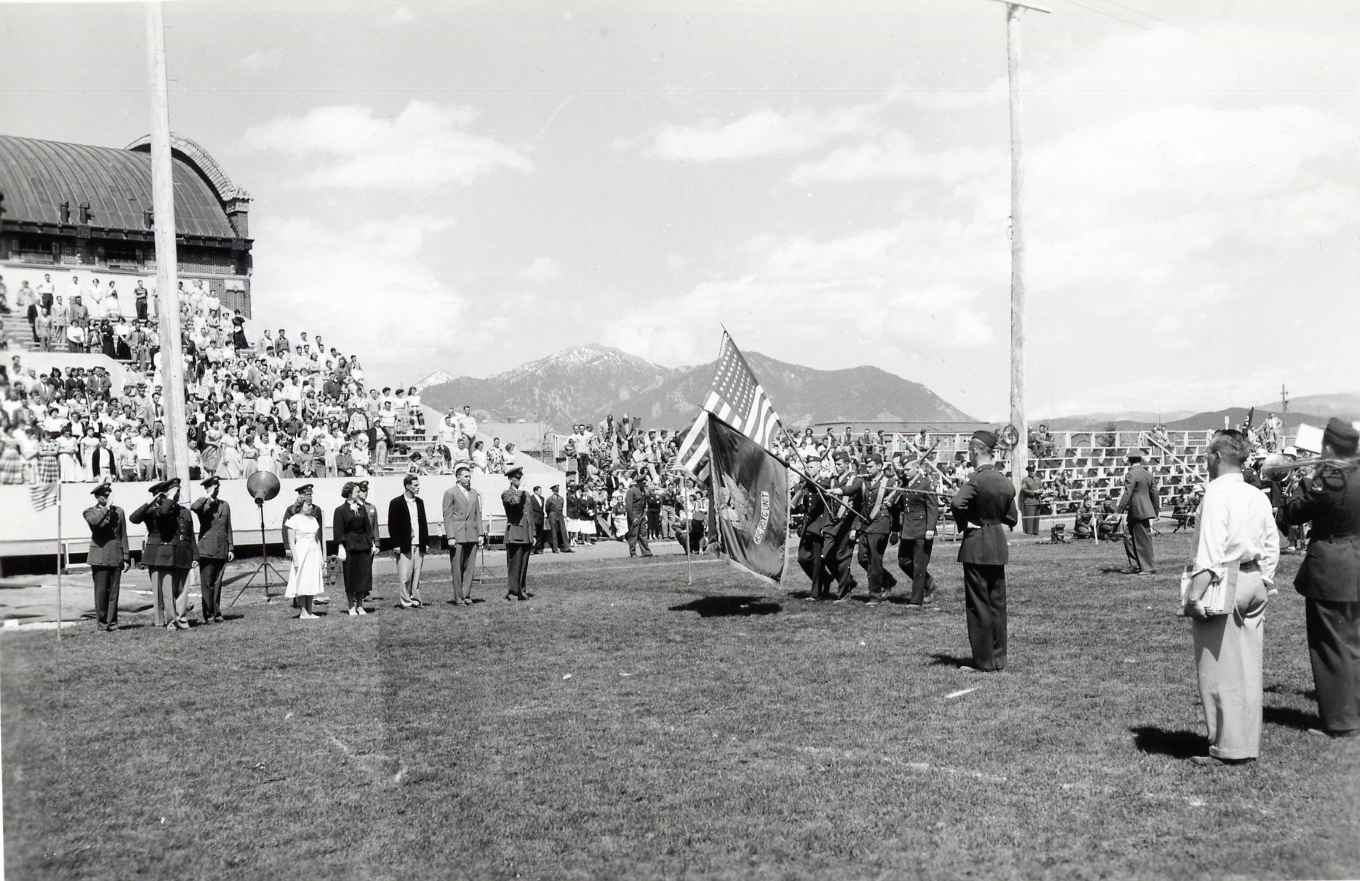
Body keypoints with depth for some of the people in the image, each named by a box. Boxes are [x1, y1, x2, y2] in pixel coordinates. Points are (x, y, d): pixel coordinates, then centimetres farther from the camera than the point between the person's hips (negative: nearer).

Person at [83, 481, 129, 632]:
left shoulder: (118, 511, 16)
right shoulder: (90, 512, 7)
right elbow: (95, 521, -20)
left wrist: (126, 558, 9)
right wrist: (107, 507, -14)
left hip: (116, 557, 3)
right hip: (99, 557, -3)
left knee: (114, 591, 2)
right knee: (101, 592, -4)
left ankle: (112, 622, 8)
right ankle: (101, 622, 4)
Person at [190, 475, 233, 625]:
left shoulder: (224, 506, 17)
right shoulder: (203, 505, 1)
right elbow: (193, 507, -26)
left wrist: (230, 548, 14)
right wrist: (208, 497, -18)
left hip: (221, 552, 4)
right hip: (206, 551, -4)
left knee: (217, 584, 8)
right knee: (207, 584, -4)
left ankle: (216, 614, 13)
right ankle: (208, 616, 0)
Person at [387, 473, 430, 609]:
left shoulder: (420, 502, 15)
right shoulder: (396, 503, -3)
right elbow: (392, 525, -4)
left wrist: (426, 542, 12)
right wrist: (396, 544, -10)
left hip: (419, 545, 5)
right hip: (404, 546, -5)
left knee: (416, 574, 7)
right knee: (404, 576, -4)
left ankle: (415, 599, 13)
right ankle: (405, 601, 3)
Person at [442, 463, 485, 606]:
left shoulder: (474, 493, 16)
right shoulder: (450, 493, 0)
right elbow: (447, 517, -4)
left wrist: (481, 534, 10)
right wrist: (450, 537, -11)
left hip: (472, 535, 5)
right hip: (457, 536, -5)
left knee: (470, 568, 4)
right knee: (457, 569, 0)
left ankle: (467, 595, 11)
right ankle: (458, 597, 6)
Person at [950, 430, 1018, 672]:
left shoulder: (976, 479, -15)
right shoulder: (1006, 482, 6)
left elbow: (957, 503, -31)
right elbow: (1012, 518, 12)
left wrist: (963, 524, -16)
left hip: (976, 546, -7)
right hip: (999, 545, 7)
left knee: (978, 604, 1)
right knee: (997, 602, 12)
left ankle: (984, 661, 5)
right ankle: (999, 659, 17)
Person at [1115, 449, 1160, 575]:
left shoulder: (1131, 474, -12)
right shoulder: (1147, 474, 13)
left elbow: (1127, 494, -17)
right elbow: (1154, 492, 21)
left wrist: (1119, 510, -15)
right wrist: (1156, 509, 31)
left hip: (1138, 511, -9)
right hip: (1146, 510, 9)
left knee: (1143, 540, -4)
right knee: (1129, 537, 13)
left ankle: (1149, 568, 0)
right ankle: (1135, 565, 13)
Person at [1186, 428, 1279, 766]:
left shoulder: (1216, 494, -12)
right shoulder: (1258, 496, 11)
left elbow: (1211, 549, -18)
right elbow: (1272, 544, 14)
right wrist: (1263, 581, 21)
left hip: (1224, 582, -8)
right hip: (1255, 583, 8)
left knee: (1220, 668, -1)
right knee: (1249, 668, 13)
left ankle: (1228, 748, 2)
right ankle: (1249, 743, 19)